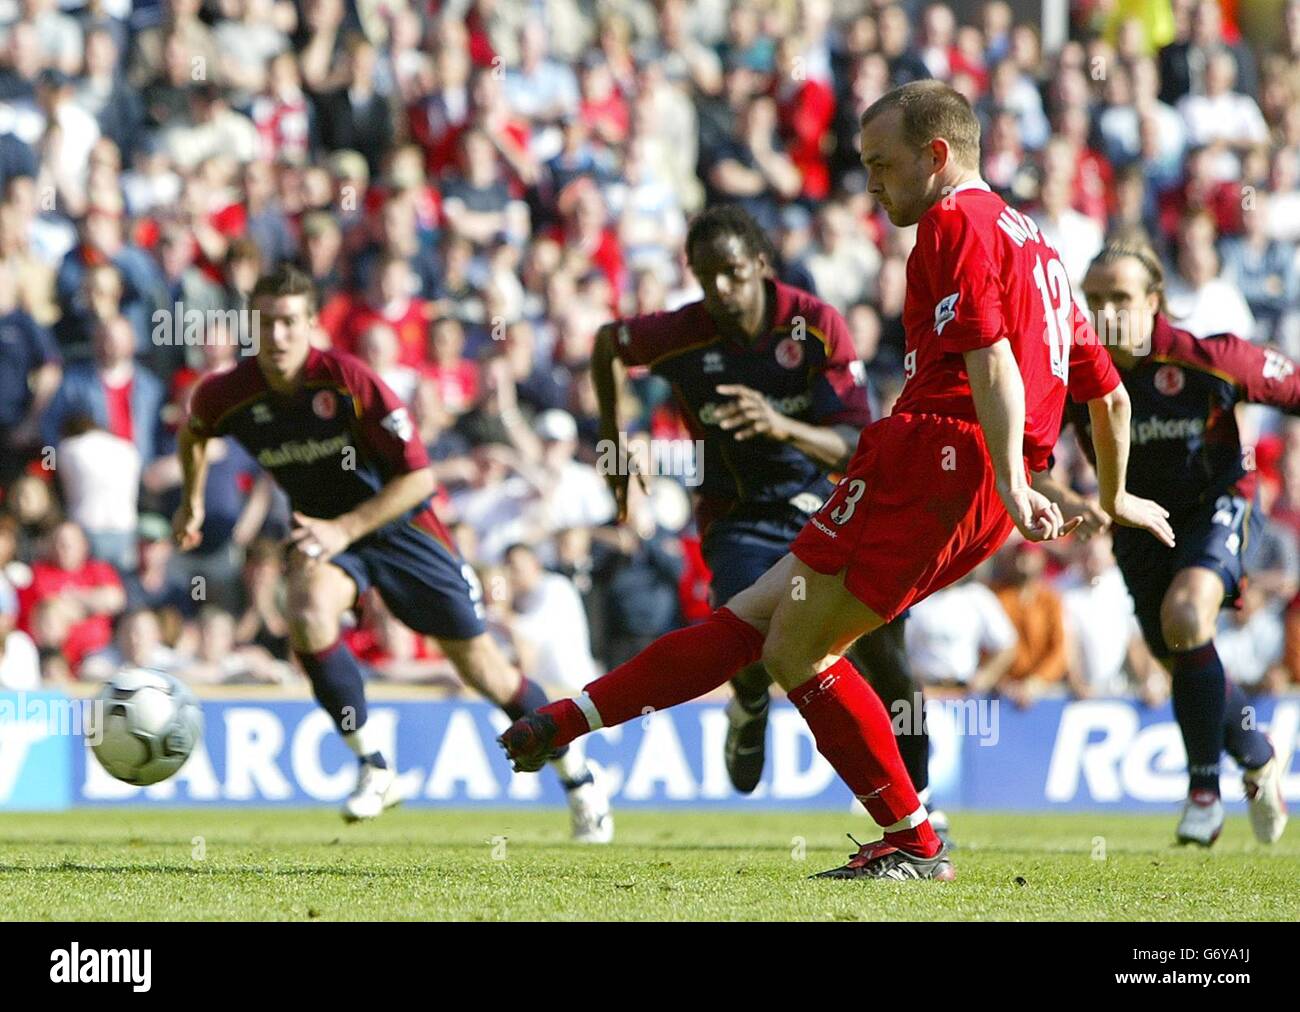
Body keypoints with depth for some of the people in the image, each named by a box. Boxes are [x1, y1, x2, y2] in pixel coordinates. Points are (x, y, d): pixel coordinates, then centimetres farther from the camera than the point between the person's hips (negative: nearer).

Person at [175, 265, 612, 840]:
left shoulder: (348, 380, -28)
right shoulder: (227, 396, -17)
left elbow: (417, 476, -24)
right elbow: (193, 433, 11)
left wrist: (345, 529, -30)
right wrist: (192, 504, 9)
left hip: (399, 523, -2)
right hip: (321, 528, 2)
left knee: (478, 663, 4)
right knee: (308, 614, -31)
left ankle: (576, 776, 25)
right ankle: (374, 769, -18)